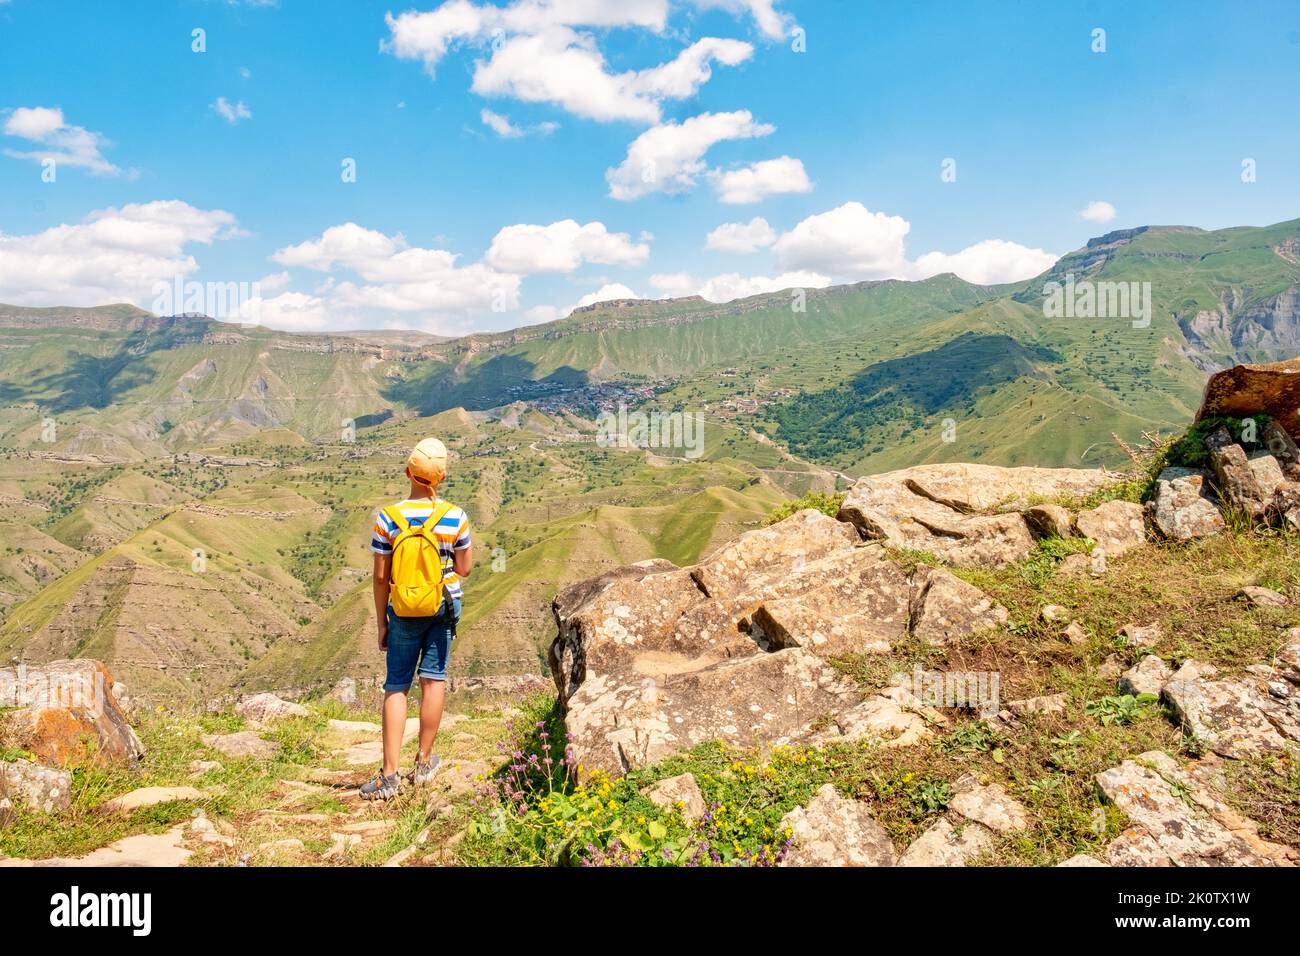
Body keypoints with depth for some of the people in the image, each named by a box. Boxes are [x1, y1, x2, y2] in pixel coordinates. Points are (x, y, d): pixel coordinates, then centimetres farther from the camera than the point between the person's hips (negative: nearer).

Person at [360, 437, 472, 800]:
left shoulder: (388, 518, -12)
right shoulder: (455, 517, -10)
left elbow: (381, 577, -7)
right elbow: (464, 569, -2)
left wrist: (381, 623, 3)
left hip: (403, 613, -1)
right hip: (443, 607, 1)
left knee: (396, 687, 6)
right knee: (433, 679, 13)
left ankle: (390, 775, 5)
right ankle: (424, 762, 22)